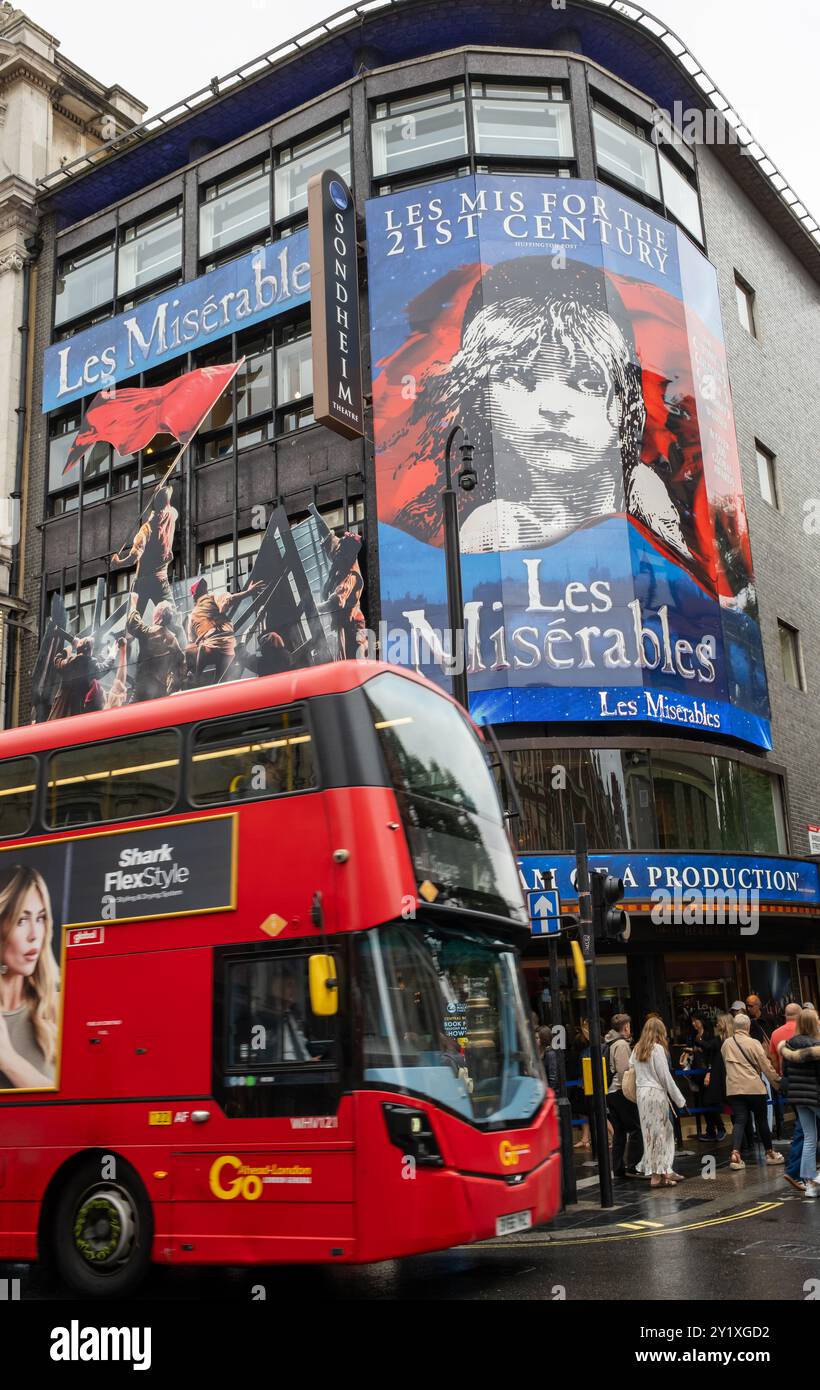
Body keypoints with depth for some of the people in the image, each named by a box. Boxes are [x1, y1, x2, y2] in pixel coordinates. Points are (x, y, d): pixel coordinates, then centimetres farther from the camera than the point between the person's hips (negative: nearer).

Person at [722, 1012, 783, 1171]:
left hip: (734, 1088, 3)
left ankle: (735, 1153, -19)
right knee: (761, 1120, 12)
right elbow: (766, 1065, -5)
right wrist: (777, 1080, 7)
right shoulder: (753, 1043, -8)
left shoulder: (726, 1044, 6)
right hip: (754, 1087, -3)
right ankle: (769, 1153, 24)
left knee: (739, 1121, 0)